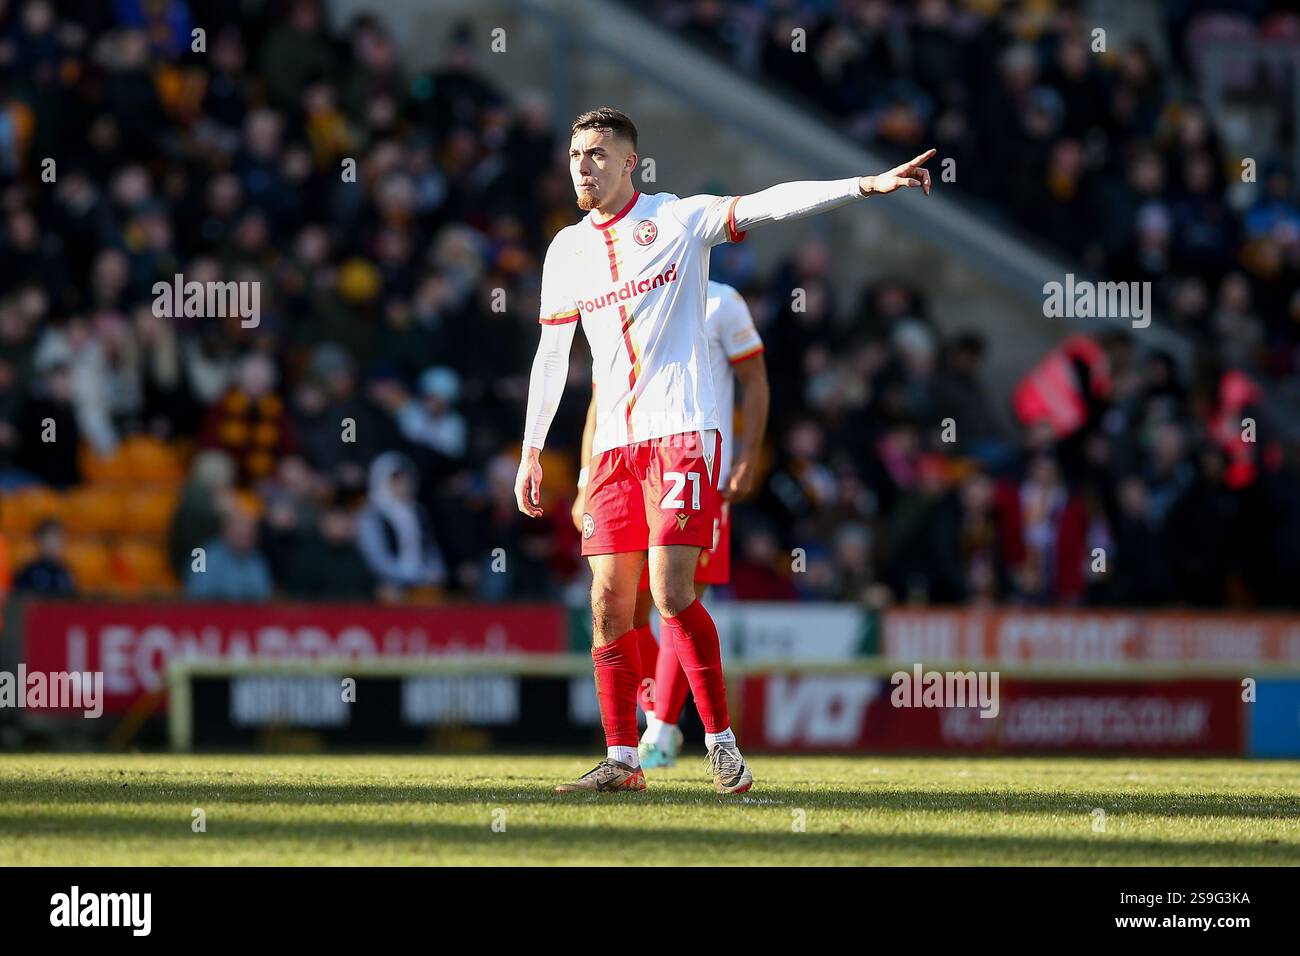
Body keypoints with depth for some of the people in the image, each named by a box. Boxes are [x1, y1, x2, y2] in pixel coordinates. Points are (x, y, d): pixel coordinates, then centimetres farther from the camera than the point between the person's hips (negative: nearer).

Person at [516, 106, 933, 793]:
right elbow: (551, 354, 19)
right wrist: (531, 451, 19)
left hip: (682, 433, -5)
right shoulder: (567, 249, 12)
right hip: (613, 445, 5)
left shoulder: (680, 219, -1)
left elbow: (768, 205, -13)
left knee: (671, 594, -15)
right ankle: (621, 759, 8)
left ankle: (722, 744, -6)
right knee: (610, 603, 1)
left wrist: (866, 185, -24)